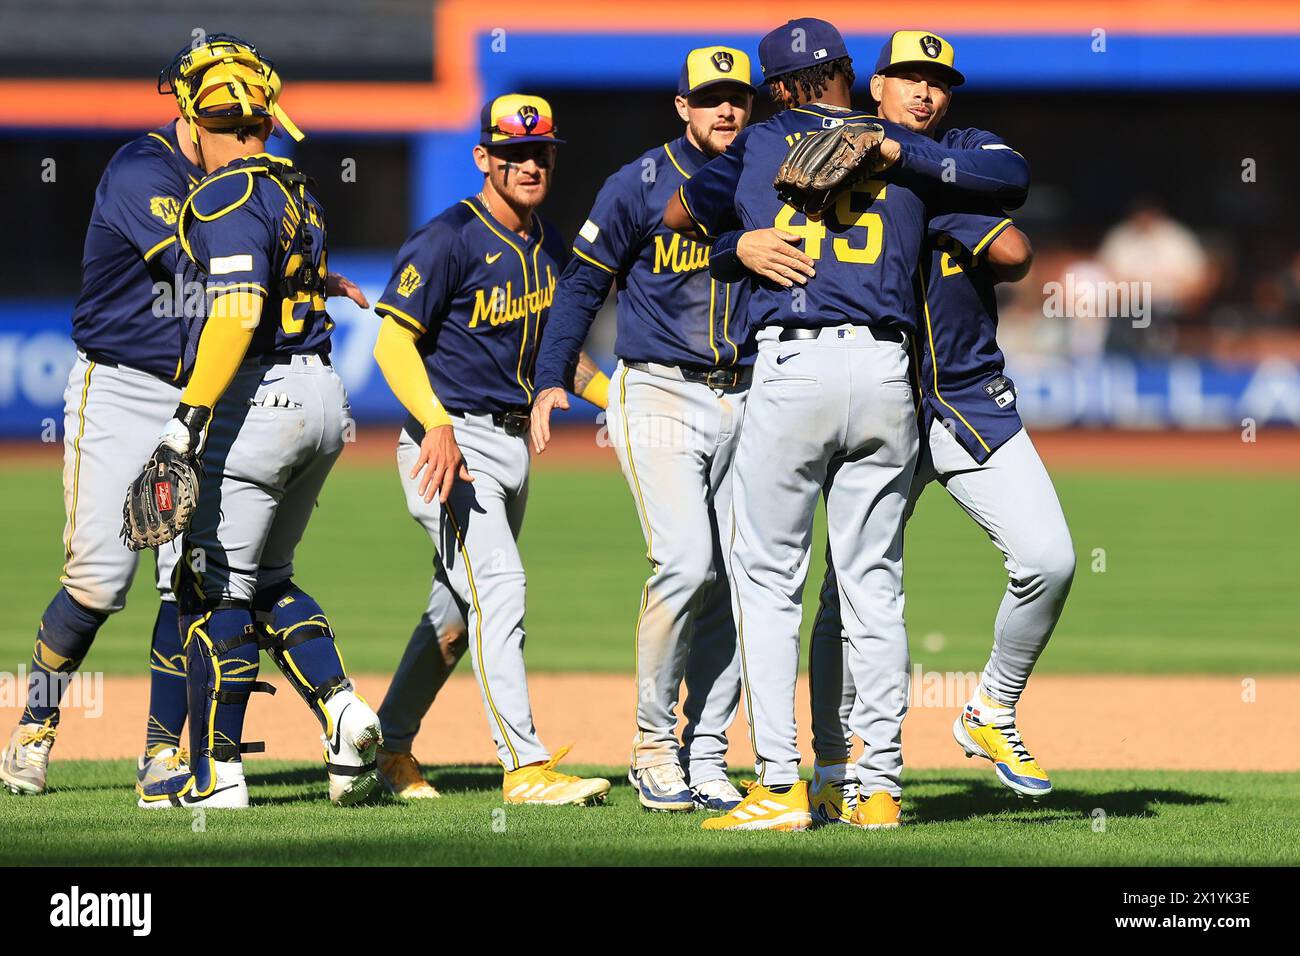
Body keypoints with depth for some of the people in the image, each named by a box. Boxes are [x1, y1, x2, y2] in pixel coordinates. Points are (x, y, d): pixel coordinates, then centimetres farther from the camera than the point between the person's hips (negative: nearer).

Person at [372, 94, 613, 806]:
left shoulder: (548, 245, 11)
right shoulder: (449, 240, -14)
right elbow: (393, 342, -18)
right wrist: (437, 426, -32)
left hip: (514, 444, 9)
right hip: (450, 440, -9)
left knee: (463, 604, 14)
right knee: (496, 586, -19)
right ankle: (524, 766, -24)